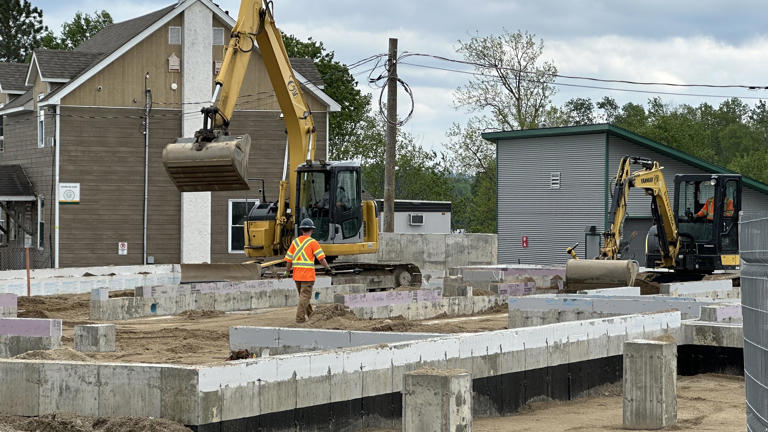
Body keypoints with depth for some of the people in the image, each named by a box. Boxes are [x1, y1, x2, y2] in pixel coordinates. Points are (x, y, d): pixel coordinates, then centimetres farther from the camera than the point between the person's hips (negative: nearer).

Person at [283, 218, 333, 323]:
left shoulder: (295, 242, 7)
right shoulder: (312, 242, -7)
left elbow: (289, 259, 9)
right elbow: (321, 258, -12)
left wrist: (287, 271, 21)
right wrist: (328, 268, -4)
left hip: (297, 275, 5)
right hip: (308, 275, -5)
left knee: (303, 295, 19)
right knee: (305, 296, -3)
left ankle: (309, 314, 33)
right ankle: (300, 317, -9)